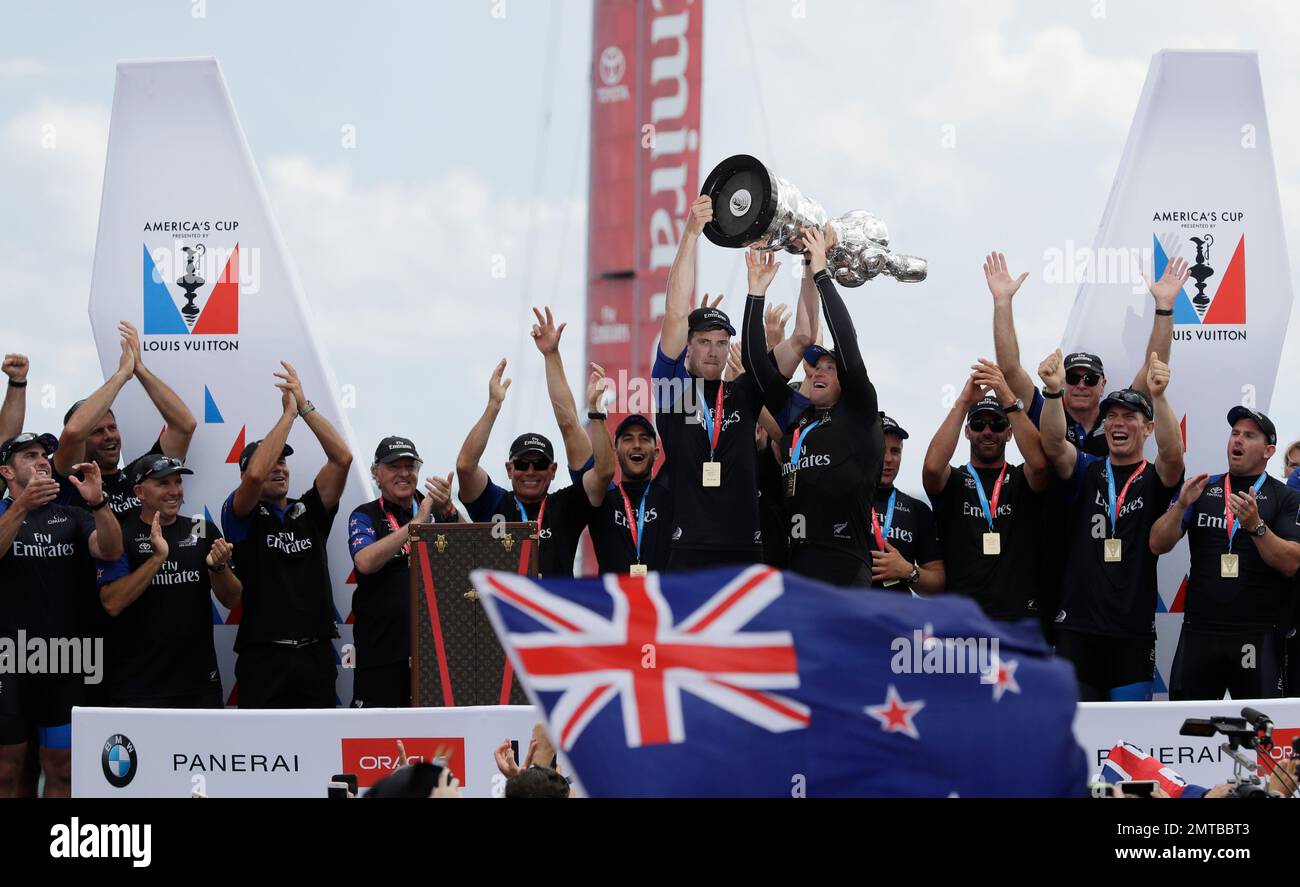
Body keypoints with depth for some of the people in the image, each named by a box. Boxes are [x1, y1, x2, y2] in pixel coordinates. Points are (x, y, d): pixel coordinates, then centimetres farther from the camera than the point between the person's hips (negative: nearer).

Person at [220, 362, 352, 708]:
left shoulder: (309, 511, 15)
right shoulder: (240, 516, 4)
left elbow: (341, 458, 3)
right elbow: (256, 474, -18)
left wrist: (305, 406, -4)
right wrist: (288, 412, -10)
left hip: (316, 653, 4)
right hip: (264, 654, -4)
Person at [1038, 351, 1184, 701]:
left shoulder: (1156, 480, 5)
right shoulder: (1086, 472, 9)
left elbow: (1173, 454, -17)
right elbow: (1053, 445, -10)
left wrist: (1159, 396, -34)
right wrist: (1053, 391, -28)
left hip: (1135, 631, -1)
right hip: (1077, 628, 1)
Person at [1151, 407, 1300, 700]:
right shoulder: (1202, 489, 13)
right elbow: (1158, 545, 6)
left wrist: (1255, 526, -22)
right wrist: (1182, 505, -11)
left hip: (1258, 636, -3)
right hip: (1200, 630, 3)